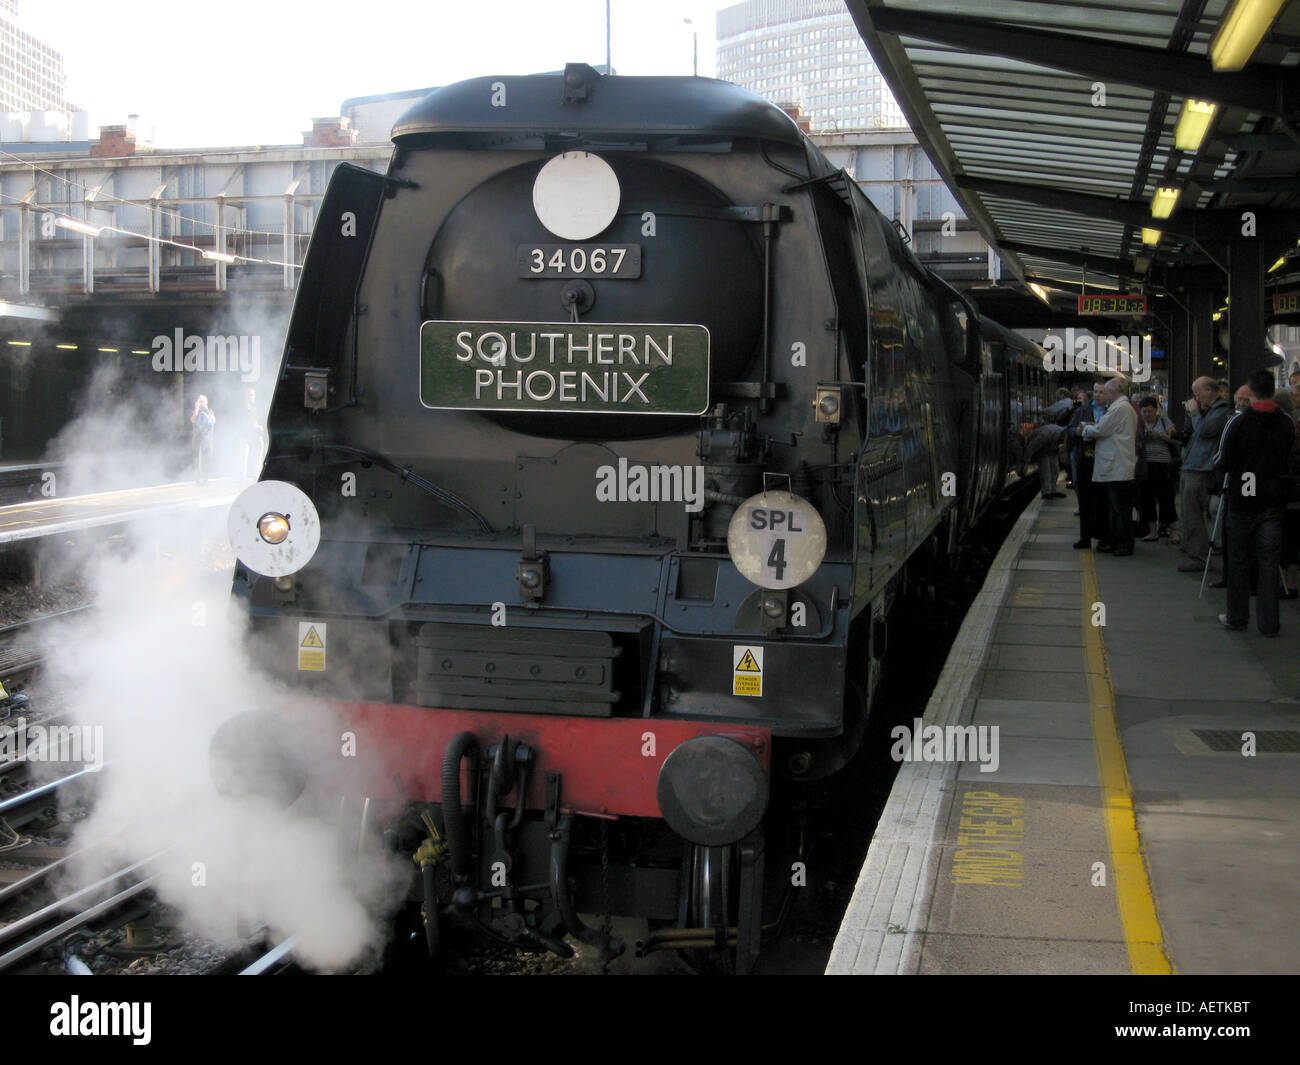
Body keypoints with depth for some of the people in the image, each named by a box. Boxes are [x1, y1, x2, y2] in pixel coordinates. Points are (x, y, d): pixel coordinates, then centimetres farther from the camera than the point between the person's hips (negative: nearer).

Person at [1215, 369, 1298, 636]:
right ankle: (1268, 622, 5)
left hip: (1241, 501, -2)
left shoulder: (1238, 423, -12)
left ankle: (1237, 617, 15)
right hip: (1273, 502, 2)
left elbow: (1222, 464, -10)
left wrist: (1217, 461, 13)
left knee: (1238, 561, 9)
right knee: (1269, 562, 5)